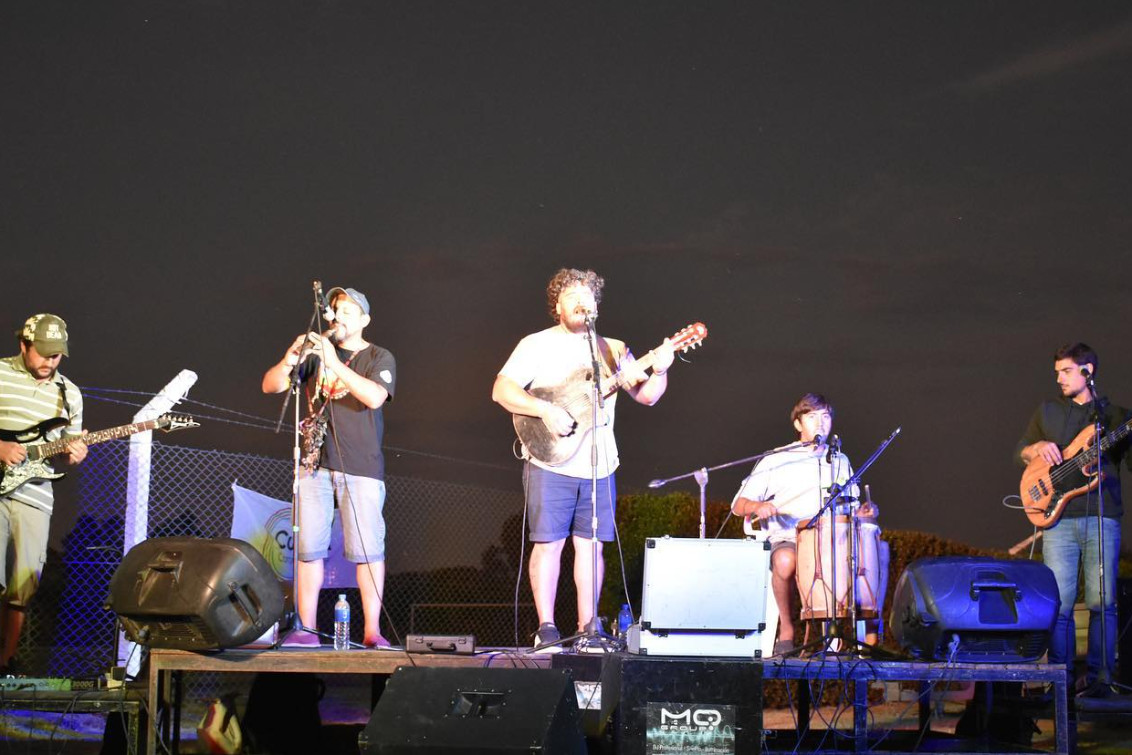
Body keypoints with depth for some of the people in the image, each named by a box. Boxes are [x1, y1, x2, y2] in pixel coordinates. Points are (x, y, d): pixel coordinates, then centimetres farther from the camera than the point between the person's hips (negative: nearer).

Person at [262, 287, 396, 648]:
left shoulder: (379, 358, 5)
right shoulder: (315, 353, 13)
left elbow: (375, 397, -15)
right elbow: (270, 386, 6)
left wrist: (335, 364, -21)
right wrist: (290, 358, -13)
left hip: (361, 468, -3)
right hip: (315, 463, 3)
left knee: (367, 549, -6)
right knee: (308, 547, 0)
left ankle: (372, 631, -4)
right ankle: (306, 629, 4)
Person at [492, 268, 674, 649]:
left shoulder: (613, 350, 13)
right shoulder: (537, 345, 2)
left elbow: (646, 396, 8)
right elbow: (501, 390, -7)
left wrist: (659, 371, -12)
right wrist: (545, 410, -19)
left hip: (599, 467, 4)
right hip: (551, 464, -4)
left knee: (591, 545, 6)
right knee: (549, 543, -3)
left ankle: (586, 626, 12)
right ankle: (546, 627, 3)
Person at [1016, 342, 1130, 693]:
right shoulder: (1047, 411, 16)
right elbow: (1019, 453, 18)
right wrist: (1037, 448, -4)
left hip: (1103, 520, -1)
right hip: (1059, 519, 1)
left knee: (1102, 603, -5)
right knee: (1058, 604, -3)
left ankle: (1098, 676, 0)